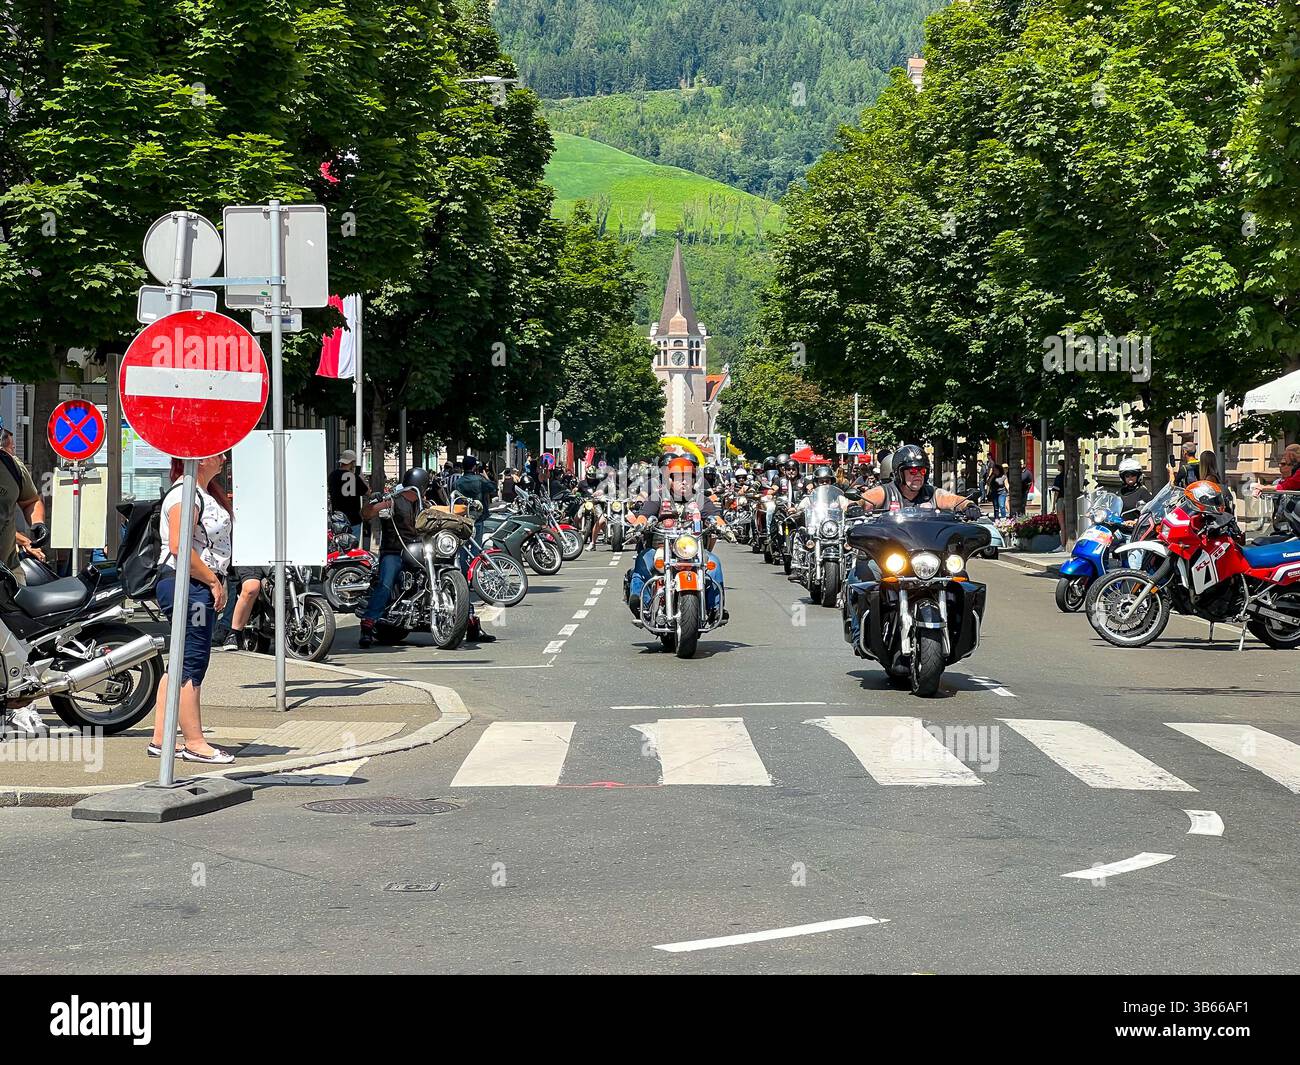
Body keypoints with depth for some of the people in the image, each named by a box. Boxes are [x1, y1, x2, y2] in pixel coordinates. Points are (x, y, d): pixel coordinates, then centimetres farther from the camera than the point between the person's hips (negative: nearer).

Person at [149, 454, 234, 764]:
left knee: (179, 664, 11)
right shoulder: (184, 494, -14)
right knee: (192, 663, -7)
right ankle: (194, 743, -3)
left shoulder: (206, 493, 18)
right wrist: (213, 581, -18)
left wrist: (217, 582, 16)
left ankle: (160, 739, 16)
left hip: (200, 587, 11)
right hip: (186, 586, -11)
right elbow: (179, 547, -22)